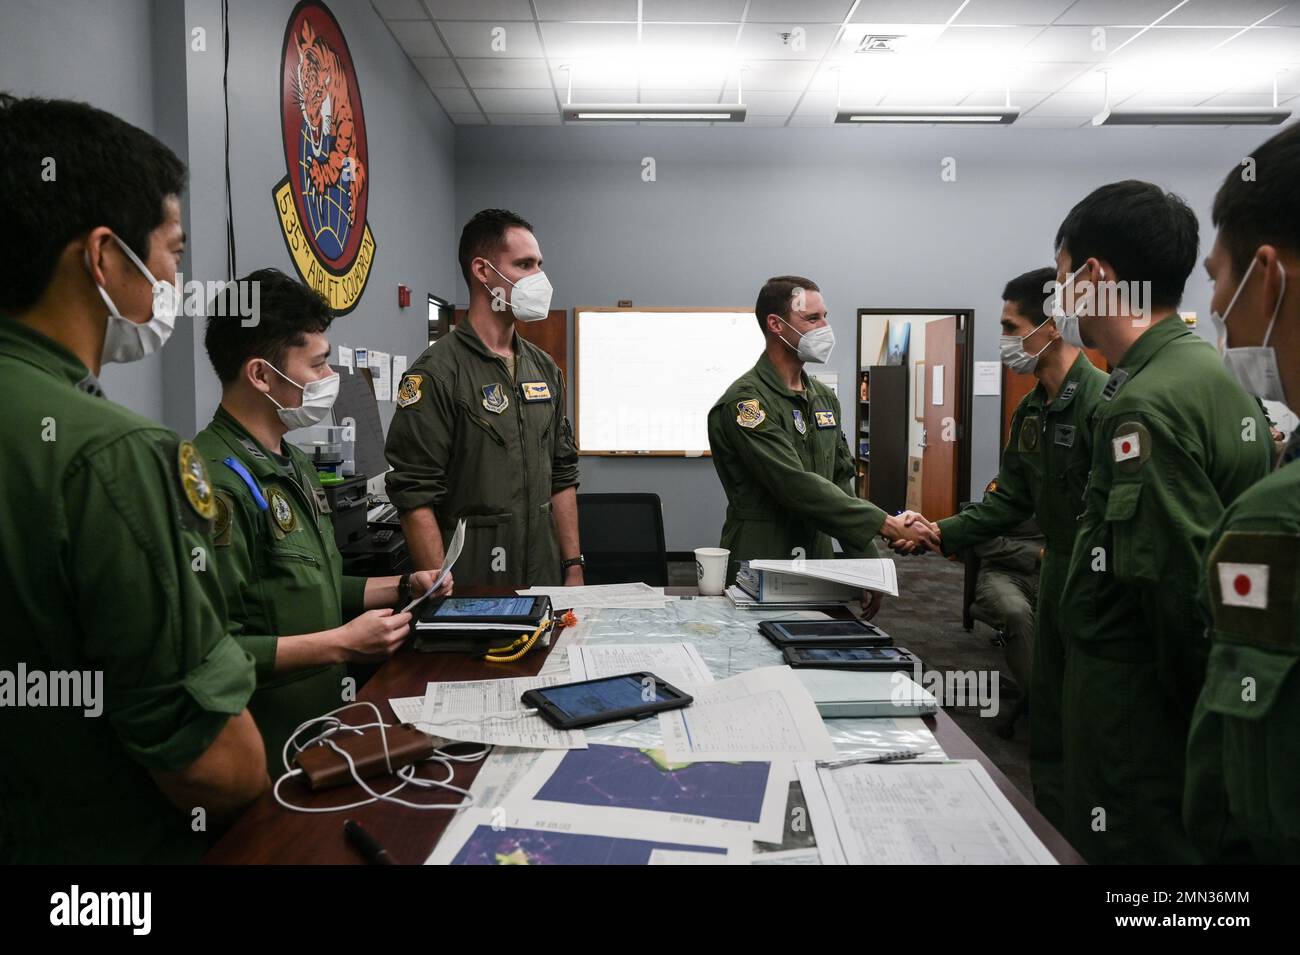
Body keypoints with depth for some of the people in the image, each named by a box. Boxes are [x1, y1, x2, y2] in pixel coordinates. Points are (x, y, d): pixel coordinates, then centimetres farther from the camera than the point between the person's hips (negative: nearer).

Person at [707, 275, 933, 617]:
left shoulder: (824, 397, 12)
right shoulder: (745, 401, -15)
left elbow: (841, 482, 14)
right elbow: (797, 487, -24)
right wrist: (886, 524, -24)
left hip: (819, 568, 7)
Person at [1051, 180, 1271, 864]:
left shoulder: (1143, 407, -23)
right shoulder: (1216, 376, 7)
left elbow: (1185, 591, -25)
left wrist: (1192, 706, -11)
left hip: (1144, 725, -9)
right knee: (1194, 846, 23)